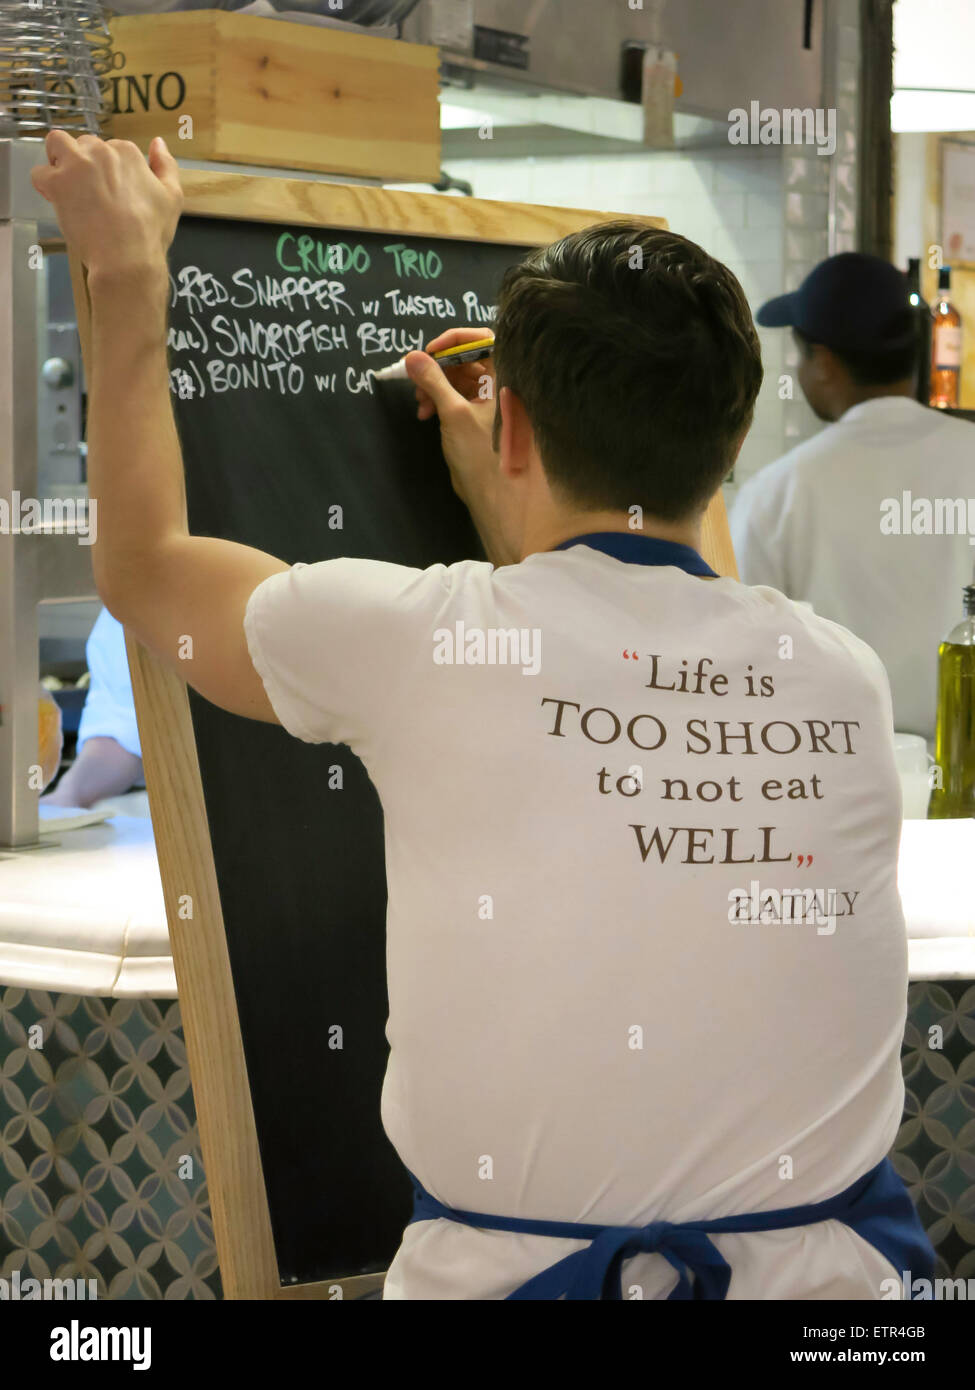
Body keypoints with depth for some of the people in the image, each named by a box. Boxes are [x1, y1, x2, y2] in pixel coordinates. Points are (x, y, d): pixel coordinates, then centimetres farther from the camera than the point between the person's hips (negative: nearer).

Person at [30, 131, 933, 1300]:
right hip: (829, 1270, 3)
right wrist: (499, 496, 29)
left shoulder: (413, 638, -10)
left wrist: (128, 272, 20)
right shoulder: (847, 678, -2)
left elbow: (142, 560, 10)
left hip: (511, 1273, -2)